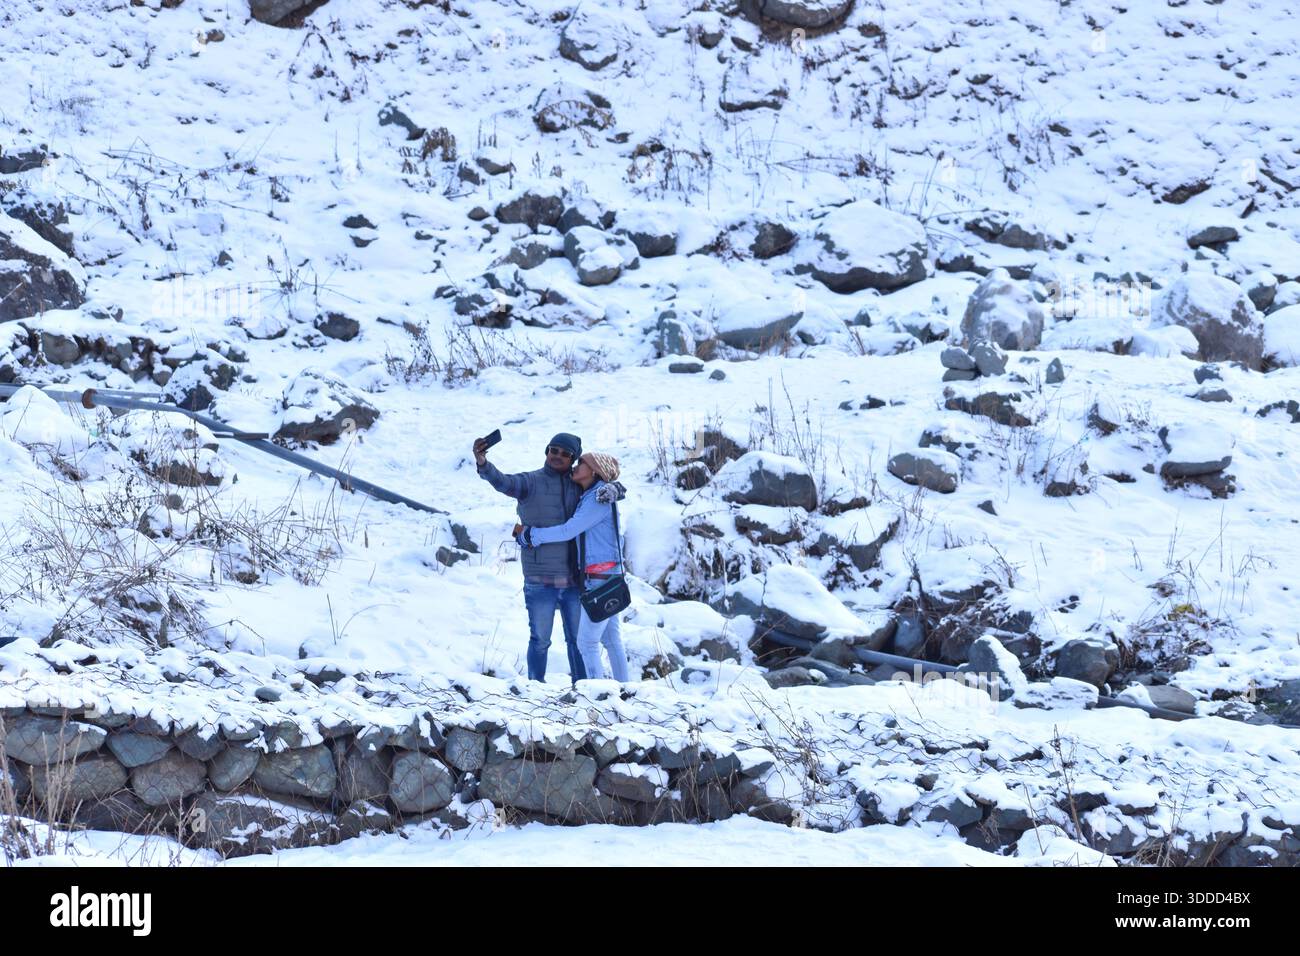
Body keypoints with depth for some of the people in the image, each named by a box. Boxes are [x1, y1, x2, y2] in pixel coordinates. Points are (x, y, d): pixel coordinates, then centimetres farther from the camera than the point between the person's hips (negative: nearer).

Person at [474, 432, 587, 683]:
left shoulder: (579, 485, 7)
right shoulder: (531, 482, -3)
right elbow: (503, 482, -21)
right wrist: (483, 464, -43)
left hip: (574, 579, 3)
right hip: (541, 580, -3)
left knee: (578, 639, 12)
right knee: (540, 640, 2)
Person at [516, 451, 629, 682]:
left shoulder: (600, 498, -15)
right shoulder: (587, 498, 14)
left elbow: (569, 531, -17)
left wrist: (531, 535, -8)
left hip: (601, 577, -10)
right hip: (608, 577, 10)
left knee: (587, 642, -9)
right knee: (611, 638, 13)